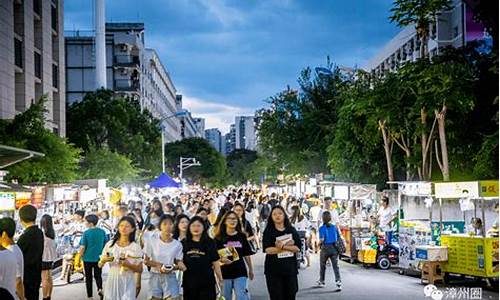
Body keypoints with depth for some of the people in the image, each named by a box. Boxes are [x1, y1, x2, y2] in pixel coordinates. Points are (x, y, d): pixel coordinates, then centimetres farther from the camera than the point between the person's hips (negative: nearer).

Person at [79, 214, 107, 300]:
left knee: (88, 277, 11)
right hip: (98, 258, 3)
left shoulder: (86, 233, -13)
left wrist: (80, 256, 1)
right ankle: (100, 289, -10)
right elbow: (106, 245, 5)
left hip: (88, 258, -2)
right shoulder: (102, 232, -3)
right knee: (98, 275, 16)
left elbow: (82, 247, -12)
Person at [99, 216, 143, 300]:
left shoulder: (135, 247, -3)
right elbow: (100, 265, 7)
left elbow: (140, 269, -1)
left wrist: (128, 265, -17)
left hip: (128, 284, -1)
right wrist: (103, 260, -14)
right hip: (112, 281, 2)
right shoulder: (110, 244, 1)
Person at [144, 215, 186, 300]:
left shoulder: (177, 244, -1)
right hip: (155, 277, 0)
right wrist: (157, 265, -17)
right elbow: (146, 261, 0)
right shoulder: (152, 242, -3)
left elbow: (179, 261, 4)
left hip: (170, 277, 0)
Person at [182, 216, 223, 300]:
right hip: (189, 283, 2)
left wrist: (220, 279, 3)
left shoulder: (210, 243, 3)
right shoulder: (184, 243, 7)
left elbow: (215, 263, 4)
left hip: (207, 283, -2)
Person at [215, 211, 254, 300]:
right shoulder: (219, 237, -1)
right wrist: (222, 259, -24)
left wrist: (251, 269, 15)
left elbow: (247, 254, 11)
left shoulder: (242, 236, 6)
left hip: (240, 272, 1)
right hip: (225, 273, -1)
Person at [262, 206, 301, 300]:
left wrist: (282, 246, -18)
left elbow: (297, 248, -4)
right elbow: (268, 250, -14)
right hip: (273, 269, -2)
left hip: (290, 268, 2)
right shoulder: (268, 231, -1)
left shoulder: (292, 230, 7)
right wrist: (288, 246, -14)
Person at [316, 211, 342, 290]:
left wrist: (320, 242, 5)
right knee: (336, 266, 0)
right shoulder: (335, 227, 2)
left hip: (325, 248, -2)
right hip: (334, 248, 2)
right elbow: (338, 238, 4)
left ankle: (321, 281, 29)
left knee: (322, 266, 16)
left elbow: (322, 240, -16)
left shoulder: (322, 228, -8)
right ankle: (338, 282, -14)